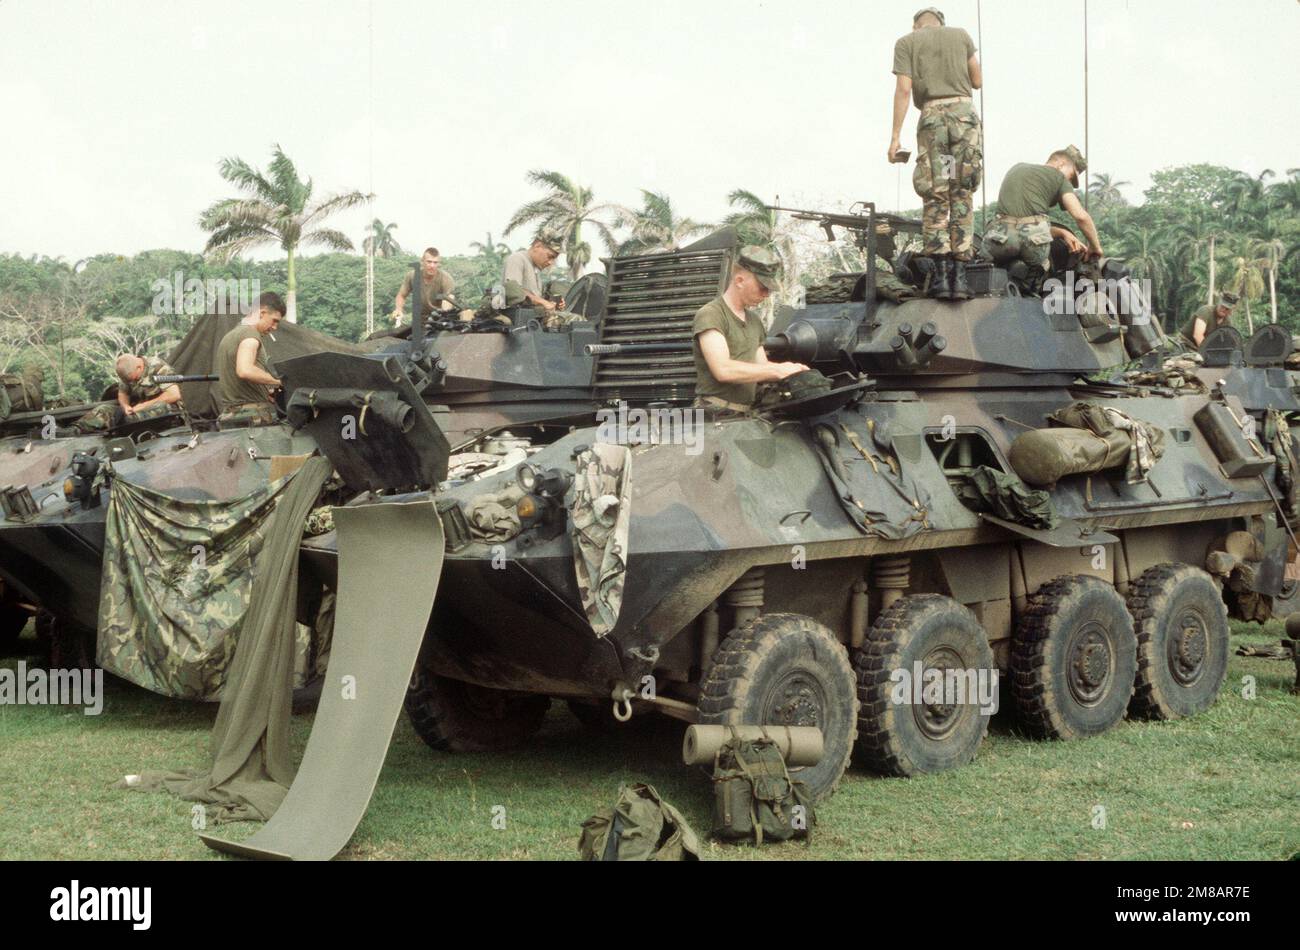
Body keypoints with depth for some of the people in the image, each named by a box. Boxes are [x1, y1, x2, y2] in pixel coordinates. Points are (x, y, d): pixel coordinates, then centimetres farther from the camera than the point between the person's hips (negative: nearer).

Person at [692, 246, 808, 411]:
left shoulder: (754, 321, 21)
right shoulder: (709, 315, -6)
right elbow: (723, 370, -19)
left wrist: (791, 370, 3)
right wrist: (778, 370, -15)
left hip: (747, 415, 8)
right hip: (716, 411, -8)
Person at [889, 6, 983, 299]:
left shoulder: (906, 42, 11)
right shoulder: (961, 35, 17)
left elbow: (903, 89, 0)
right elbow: (978, 81, 20)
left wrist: (895, 136, -1)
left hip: (932, 117, -1)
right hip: (965, 113, 1)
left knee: (935, 199, 2)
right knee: (962, 198, 3)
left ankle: (941, 274, -9)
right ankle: (959, 274, -5)